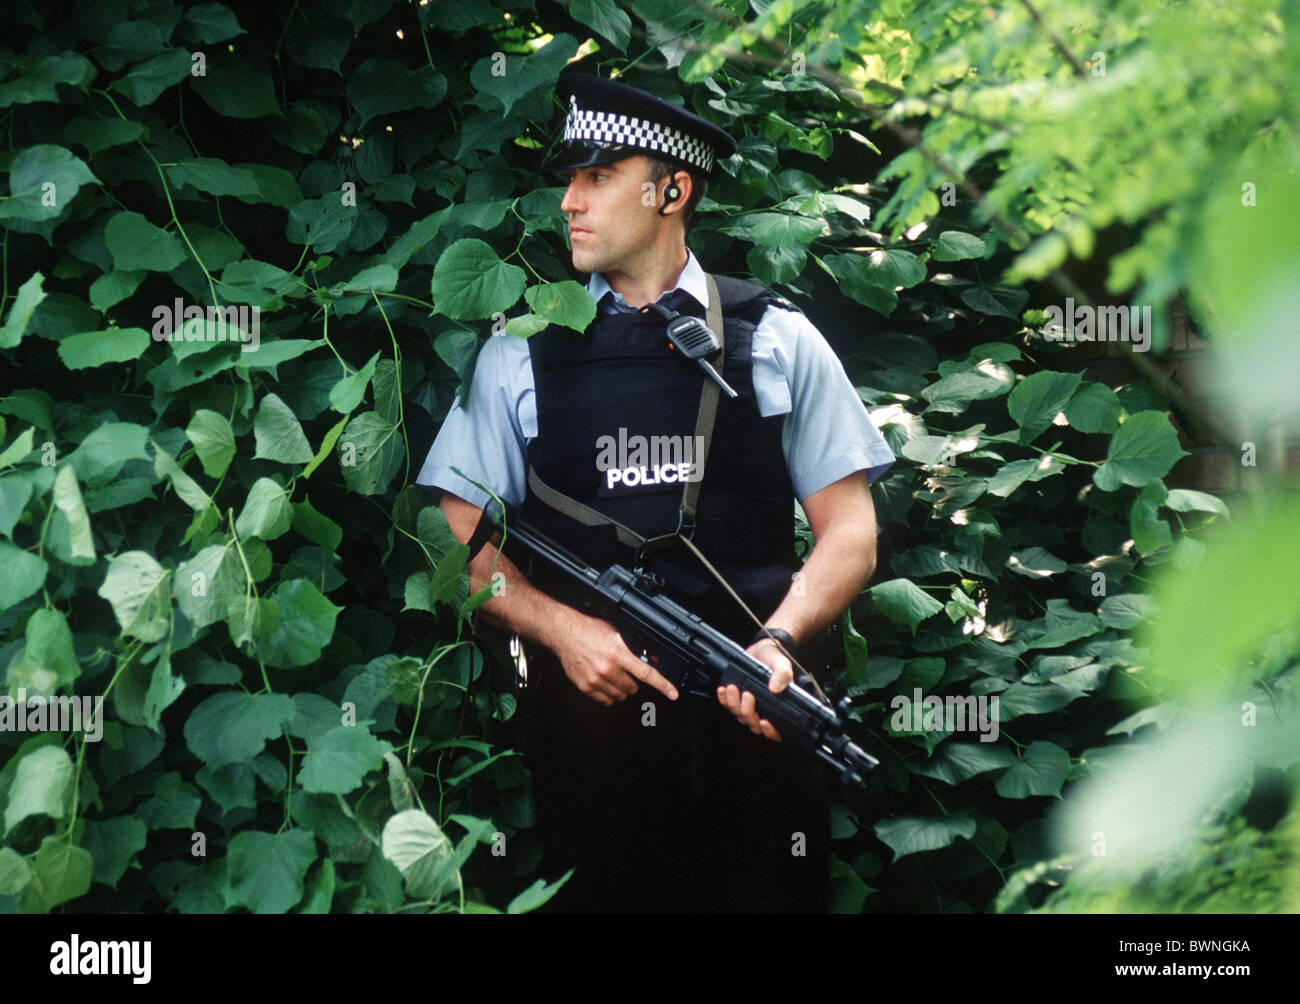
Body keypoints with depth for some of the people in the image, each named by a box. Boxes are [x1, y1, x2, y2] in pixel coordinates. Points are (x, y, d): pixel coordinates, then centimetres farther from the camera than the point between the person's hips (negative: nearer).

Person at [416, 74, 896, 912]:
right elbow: (467, 543, 8)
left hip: (753, 720, 0)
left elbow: (849, 534, 4)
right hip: (588, 722, 1)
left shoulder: (777, 341, 6)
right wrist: (565, 632, -10)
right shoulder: (524, 353, 8)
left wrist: (779, 644, -13)